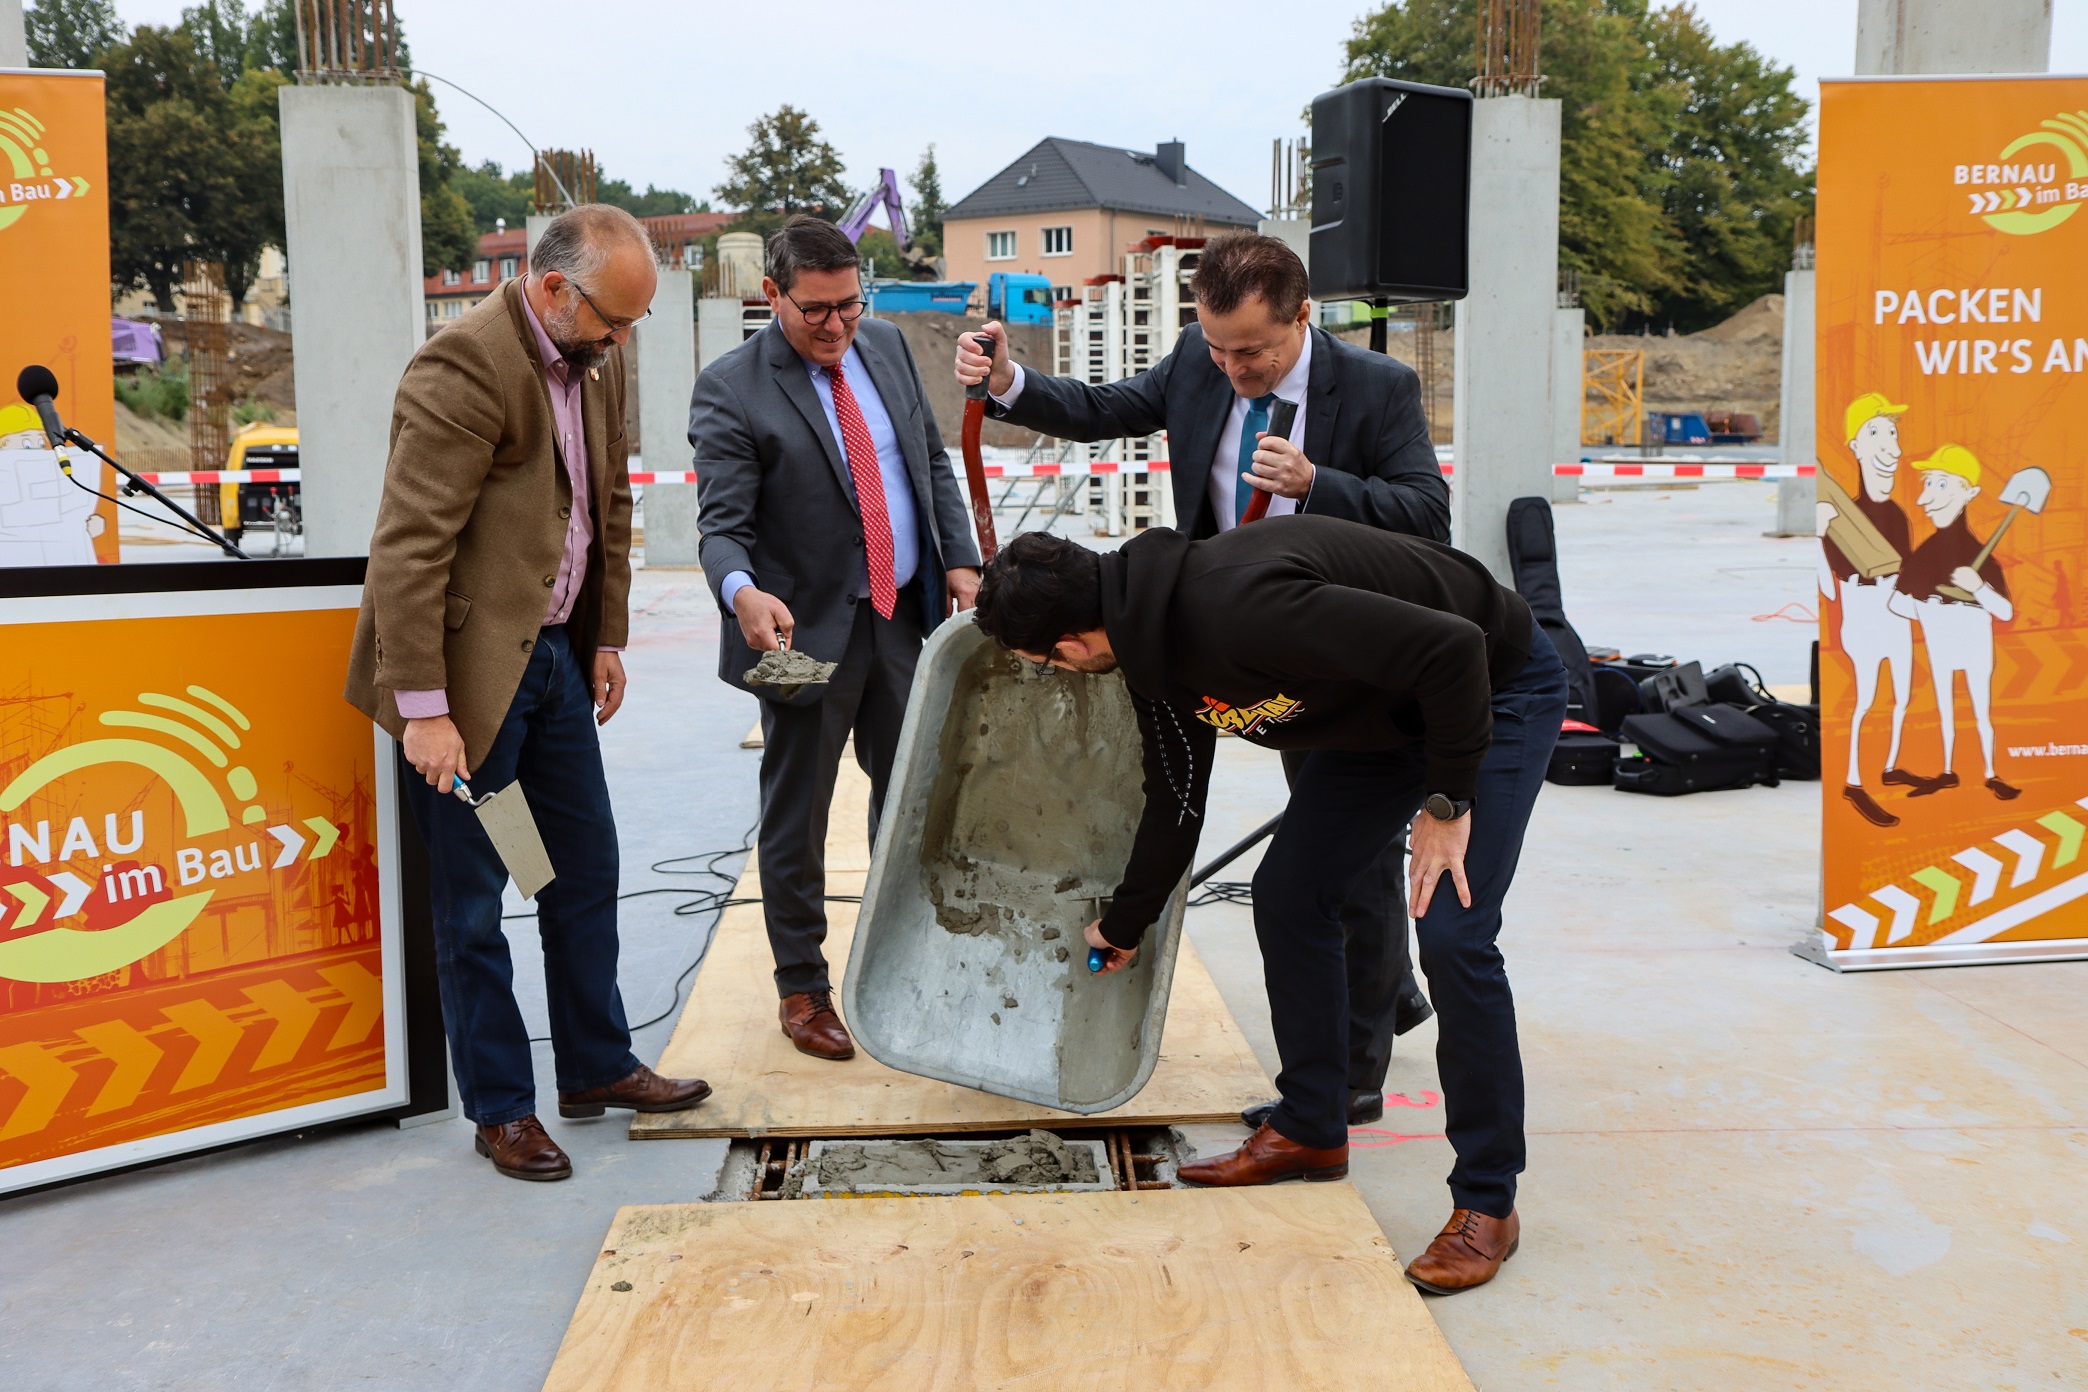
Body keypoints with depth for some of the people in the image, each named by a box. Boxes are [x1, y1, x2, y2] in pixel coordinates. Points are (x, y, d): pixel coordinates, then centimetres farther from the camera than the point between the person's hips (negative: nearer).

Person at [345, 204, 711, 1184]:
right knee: (473, 903, 5)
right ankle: (499, 1107, 19)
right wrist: (423, 709, -23)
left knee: (587, 868, 16)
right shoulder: (465, 367, -21)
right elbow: (409, 550, -23)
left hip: (553, 655, 8)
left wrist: (607, 637, 15)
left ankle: (597, 1066, 32)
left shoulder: (595, 361, 7)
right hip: (470, 668, -8)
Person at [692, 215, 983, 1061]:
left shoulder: (886, 346, 6)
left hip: (907, 615, 6)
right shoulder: (730, 390, -12)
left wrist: (960, 559, 2)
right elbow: (723, 524, -16)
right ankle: (802, 990, 21)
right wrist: (743, 593, -36)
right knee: (796, 817, 6)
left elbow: (933, 461, 14)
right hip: (810, 631, -5)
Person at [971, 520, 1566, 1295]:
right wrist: (1123, 925, 22)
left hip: (1495, 690, -9)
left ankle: (1487, 1204, -2)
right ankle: (1309, 1131, 21)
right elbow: (1176, 798, 10)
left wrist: (1446, 802, -26)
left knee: (1452, 936, -16)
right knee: (1287, 893, 6)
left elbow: (1452, 648, -37)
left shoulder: (1239, 609, -38)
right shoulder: (1153, 649, -7)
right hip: (1383, 712, 9)